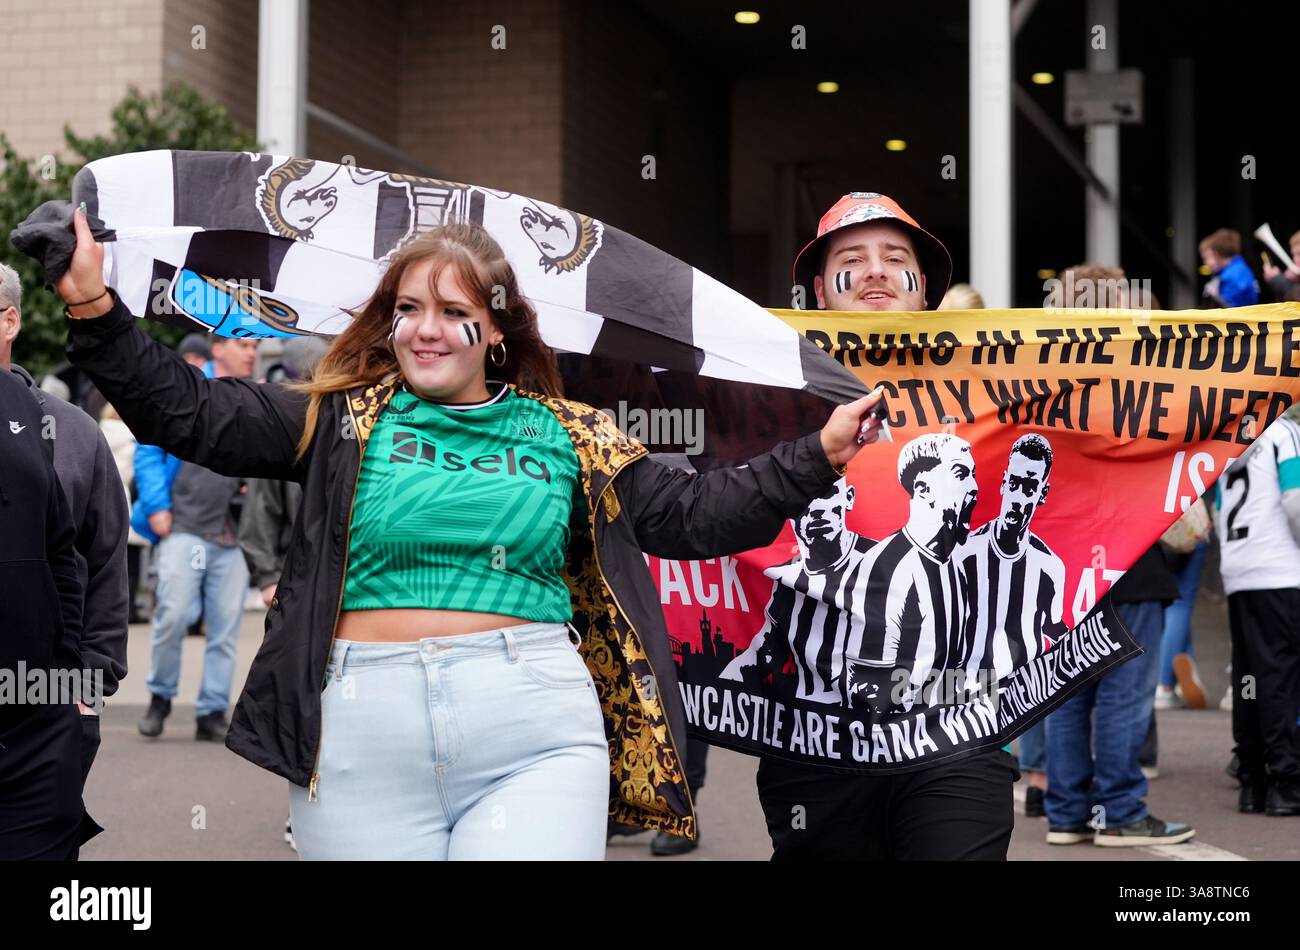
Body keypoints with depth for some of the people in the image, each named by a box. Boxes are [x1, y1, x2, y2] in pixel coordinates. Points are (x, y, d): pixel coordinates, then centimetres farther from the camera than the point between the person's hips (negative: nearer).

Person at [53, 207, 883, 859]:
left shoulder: (567, 437, 11)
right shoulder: (341, 421, 8)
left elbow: (692, 515, 11)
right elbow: (189, 413, 3)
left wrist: (817, 457, 6)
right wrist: (98, 310, -7)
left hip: (535, 735, 0)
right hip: (363, 741, 0)